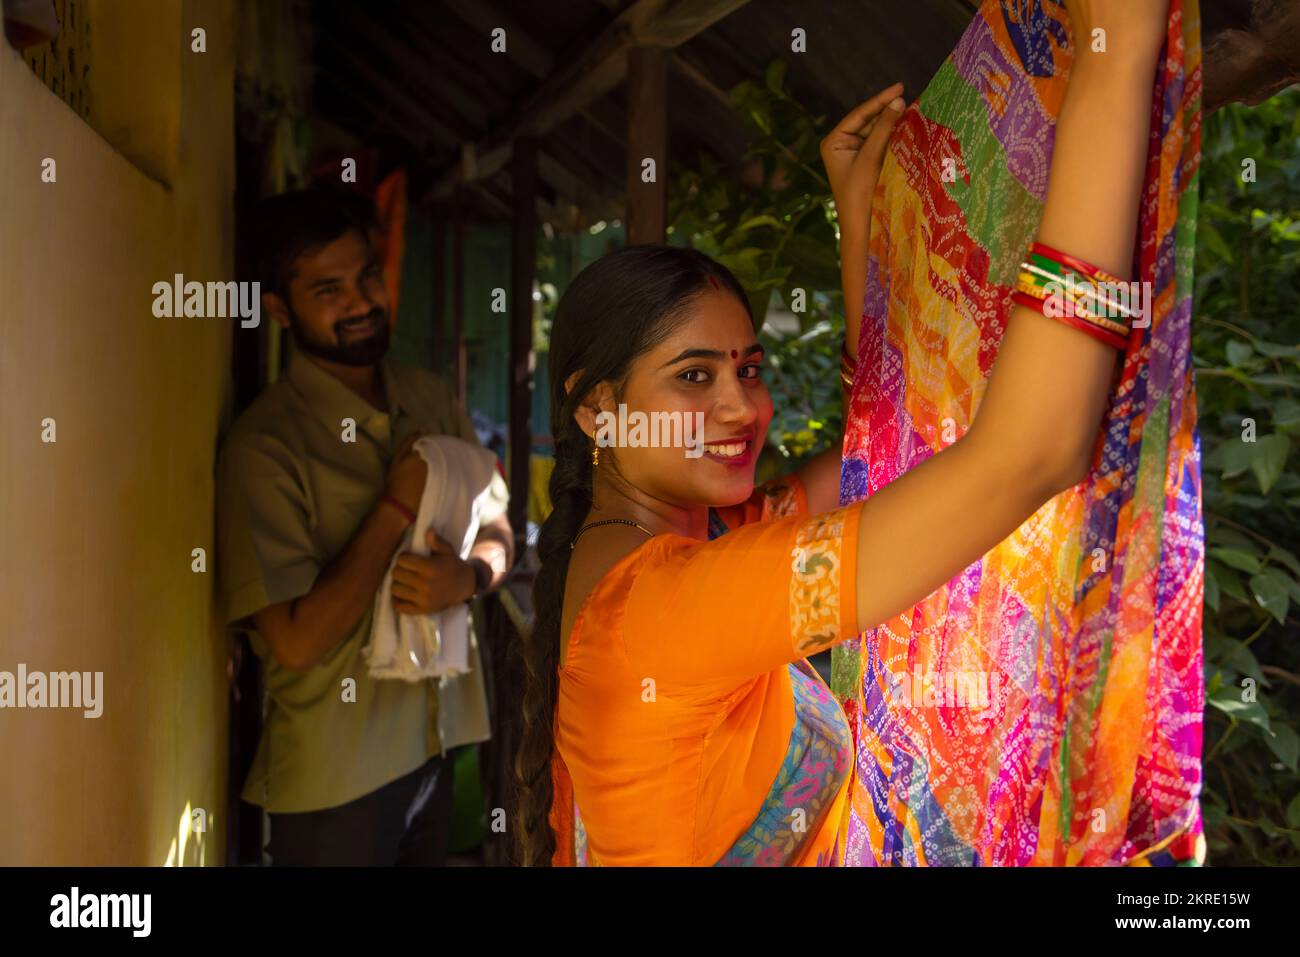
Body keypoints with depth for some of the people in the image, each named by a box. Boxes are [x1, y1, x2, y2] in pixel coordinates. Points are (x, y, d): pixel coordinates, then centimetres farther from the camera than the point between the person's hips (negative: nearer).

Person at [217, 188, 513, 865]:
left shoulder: (432, 401, 0)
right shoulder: (264, 446, -19)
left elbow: (496, 531, 8)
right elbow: (296, 641, -21)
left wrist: (468, 576, -15)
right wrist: (397, 506, -22)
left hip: (436, 745, 6)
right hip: (334, 775, -5)